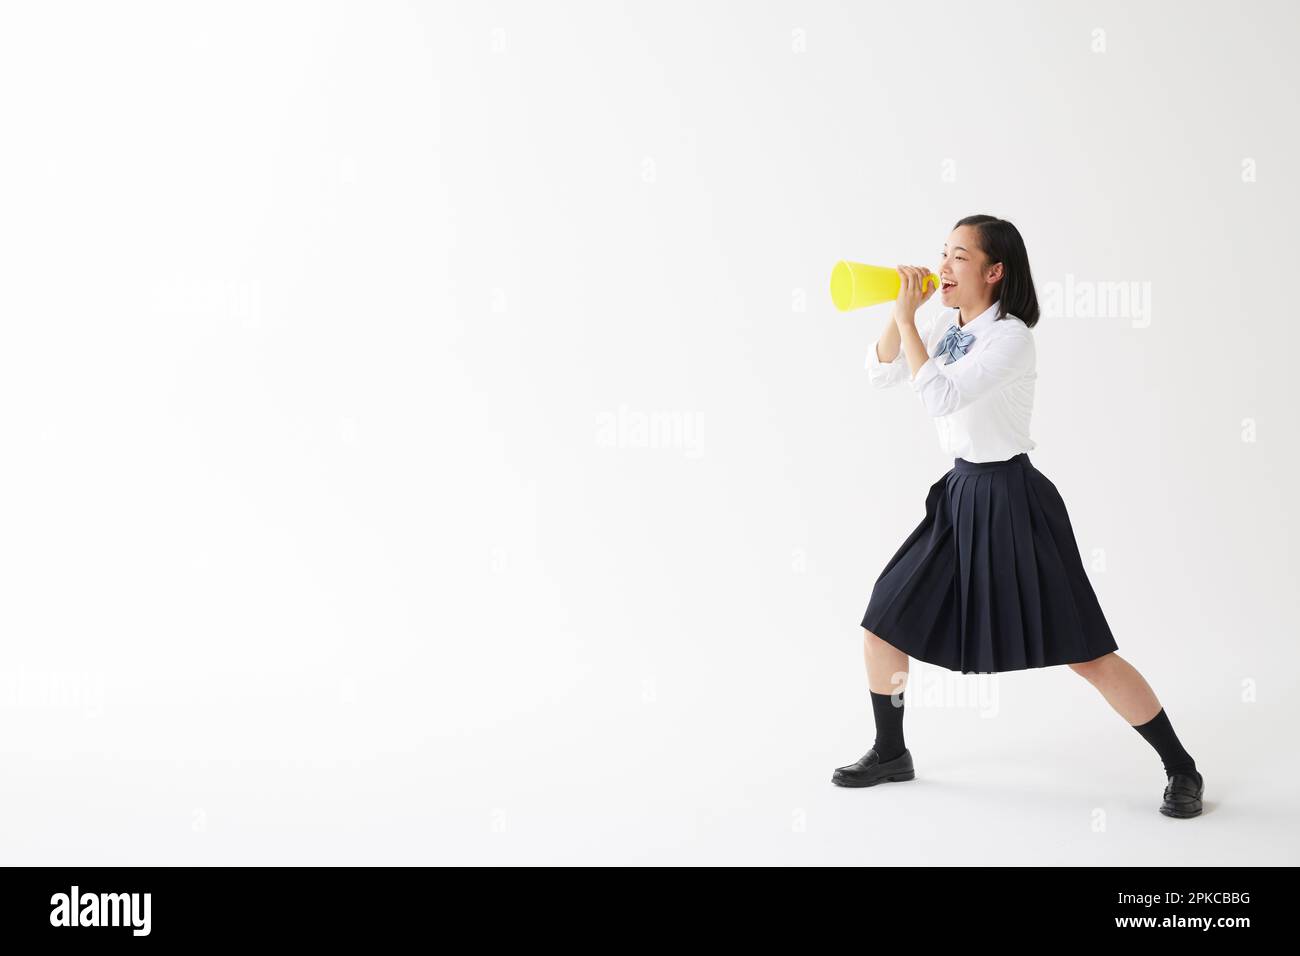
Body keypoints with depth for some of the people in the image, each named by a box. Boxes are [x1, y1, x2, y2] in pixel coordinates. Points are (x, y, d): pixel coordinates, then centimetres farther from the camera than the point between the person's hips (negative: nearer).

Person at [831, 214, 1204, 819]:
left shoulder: (1010, 337, -18)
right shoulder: (947, 326, 7)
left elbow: (939, 397, -29)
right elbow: (880, 376, 4)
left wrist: (907, 318, -23)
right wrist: (902, 313, -9)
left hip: (1009, 501, -8)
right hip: (960, 495, 8)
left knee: (1083, 652, -6)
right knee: (882, 622, 8)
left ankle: (1181, 769, 9)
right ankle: (891, 754, 27)